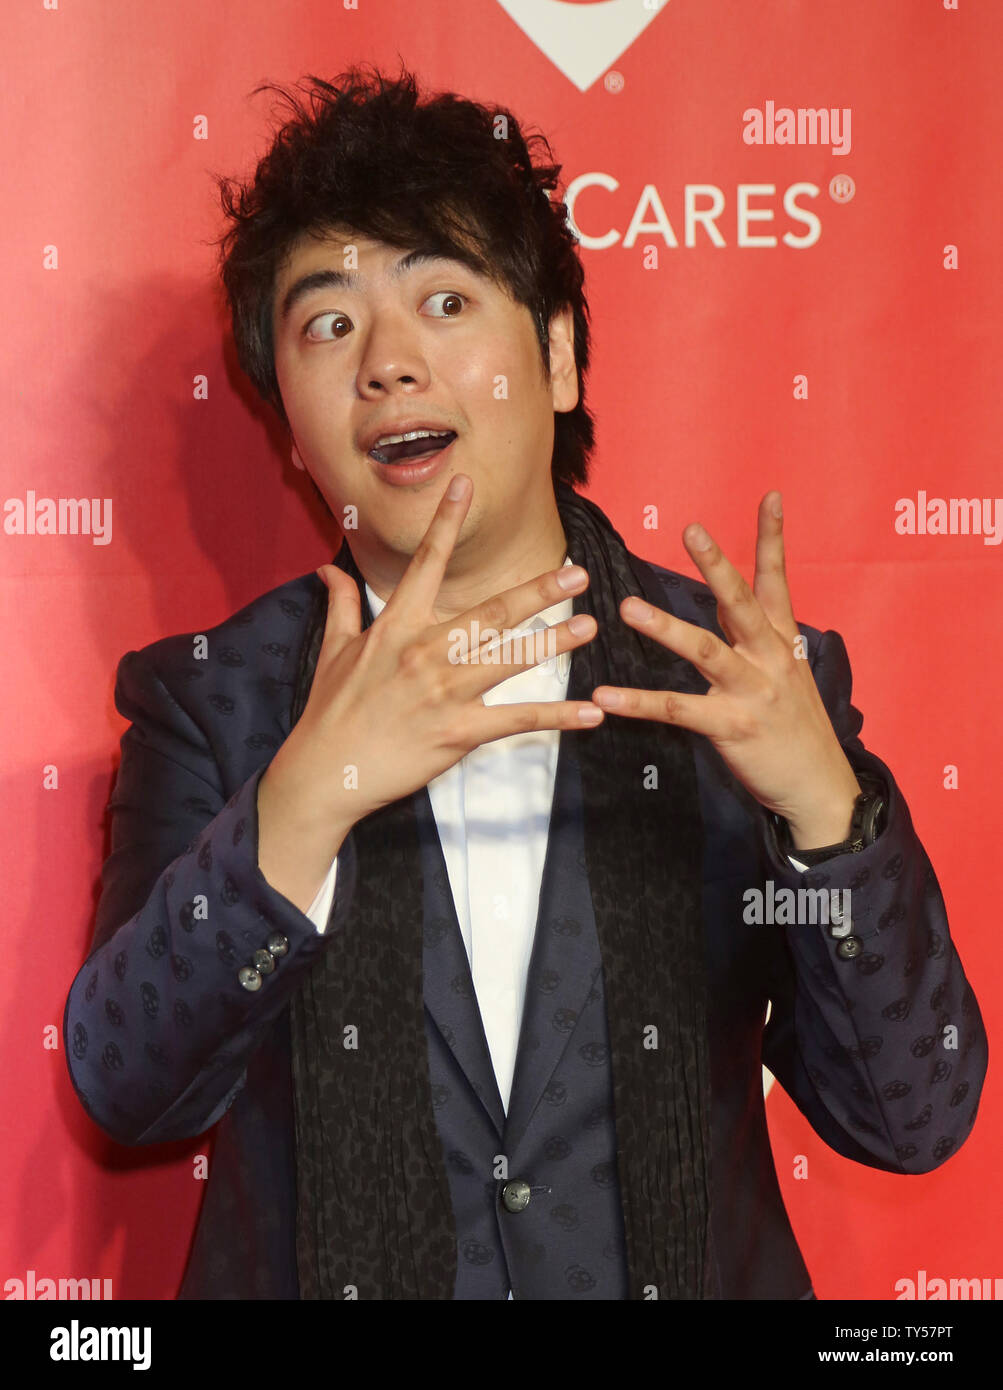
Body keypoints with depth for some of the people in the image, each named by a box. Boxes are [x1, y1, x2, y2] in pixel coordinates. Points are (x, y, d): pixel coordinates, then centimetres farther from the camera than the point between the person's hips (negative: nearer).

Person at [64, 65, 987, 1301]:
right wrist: (306, 801, -30)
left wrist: (823, 800, -25)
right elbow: (127, 1091, -16)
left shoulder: (758, 683, -6)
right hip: (315, 1271, 0)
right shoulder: (207, 701, -5)